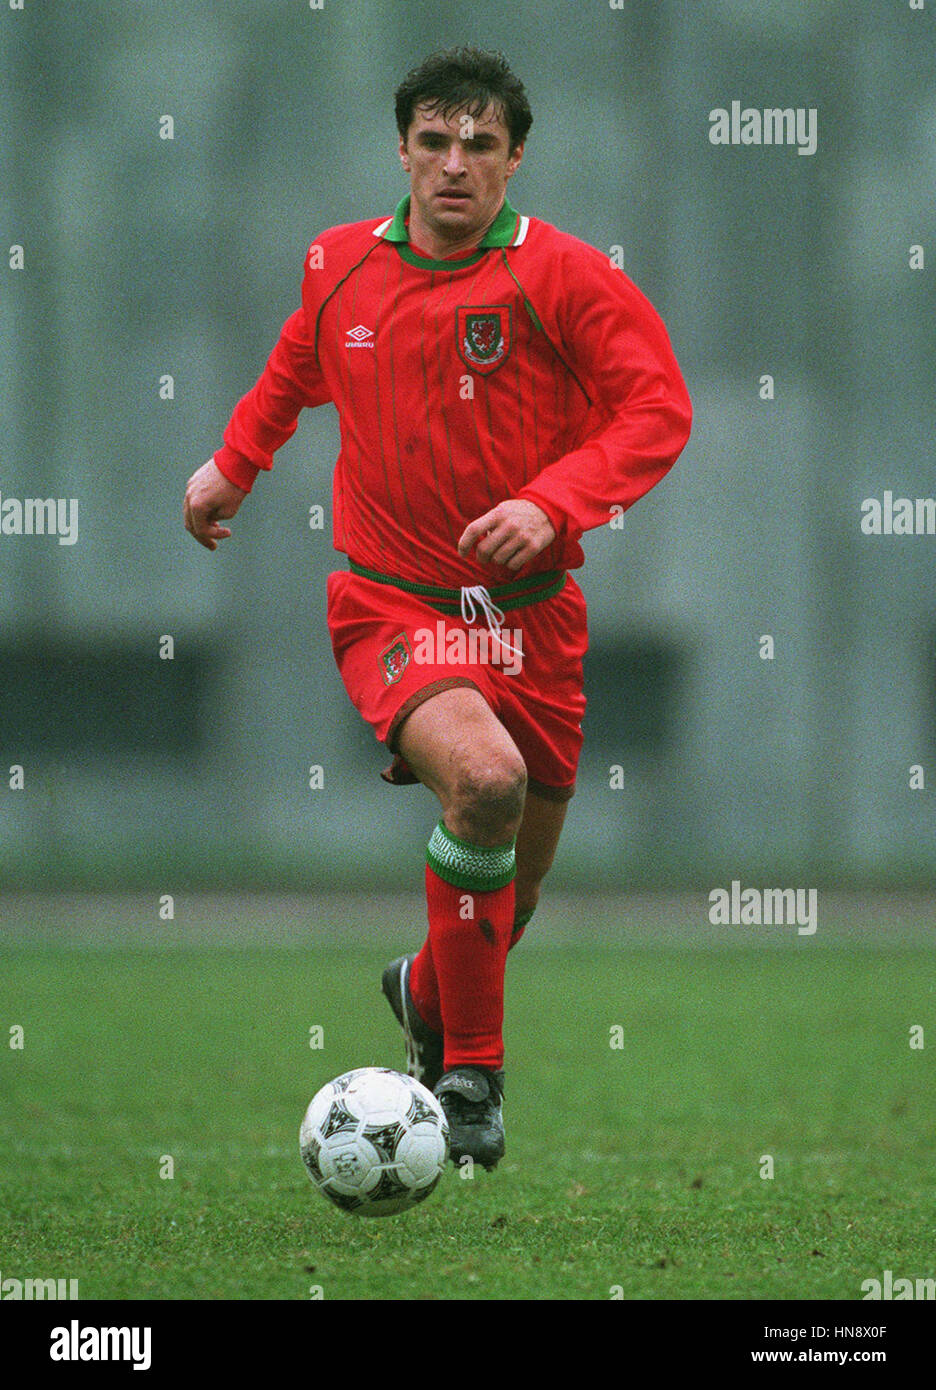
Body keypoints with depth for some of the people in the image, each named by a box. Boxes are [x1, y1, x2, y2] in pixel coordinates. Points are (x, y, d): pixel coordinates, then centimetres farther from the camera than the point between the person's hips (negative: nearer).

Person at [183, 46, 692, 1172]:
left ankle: (429, 992, 48)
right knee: (485, 780, -31)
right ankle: (468, 1071, -18)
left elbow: (657, 410, -13)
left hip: (528, 611, 1)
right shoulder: (340, 266, 2)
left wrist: (552, 504, -25)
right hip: (390, 605, -1)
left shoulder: (565, 276, -8)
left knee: (516, 878, 11)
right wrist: (234, 462, 21)